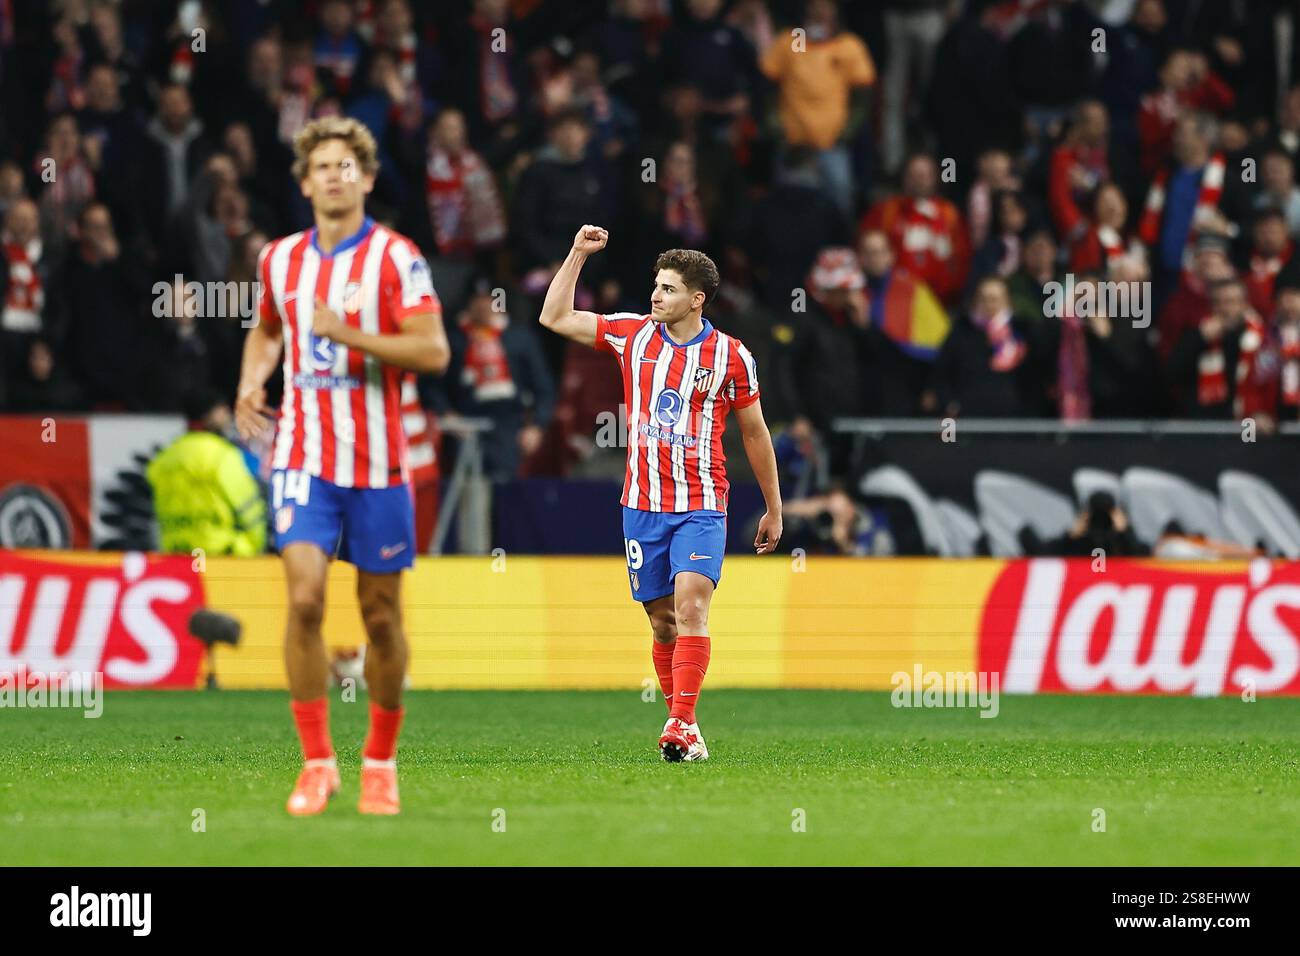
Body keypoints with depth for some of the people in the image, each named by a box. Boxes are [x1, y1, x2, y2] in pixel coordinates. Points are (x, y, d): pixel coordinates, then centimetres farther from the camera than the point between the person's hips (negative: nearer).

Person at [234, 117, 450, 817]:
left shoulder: (395, 257, -6)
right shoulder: (280, 259, 8)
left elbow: (433, 350, -14)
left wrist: (348, 333, -22)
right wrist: (251, 384, 9)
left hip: (376, 462, -2)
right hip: (302, 456, 2)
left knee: (380, 614, 5)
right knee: (304, 597, -14)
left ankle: (380, 762, 21)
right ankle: (317, 763, -7)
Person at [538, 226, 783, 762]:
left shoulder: (731, 356, -1)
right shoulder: (633, 335, 5)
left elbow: (754, 432, 9)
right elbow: (555, 318, 11)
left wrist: (774, 508, 14)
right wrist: (578, 254, 3)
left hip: (702, 506, -3)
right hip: (642, 505, 3)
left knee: (691, 607, -18)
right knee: (663, 620, 5)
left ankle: (682, 725, -23)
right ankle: (683, 726, 15)